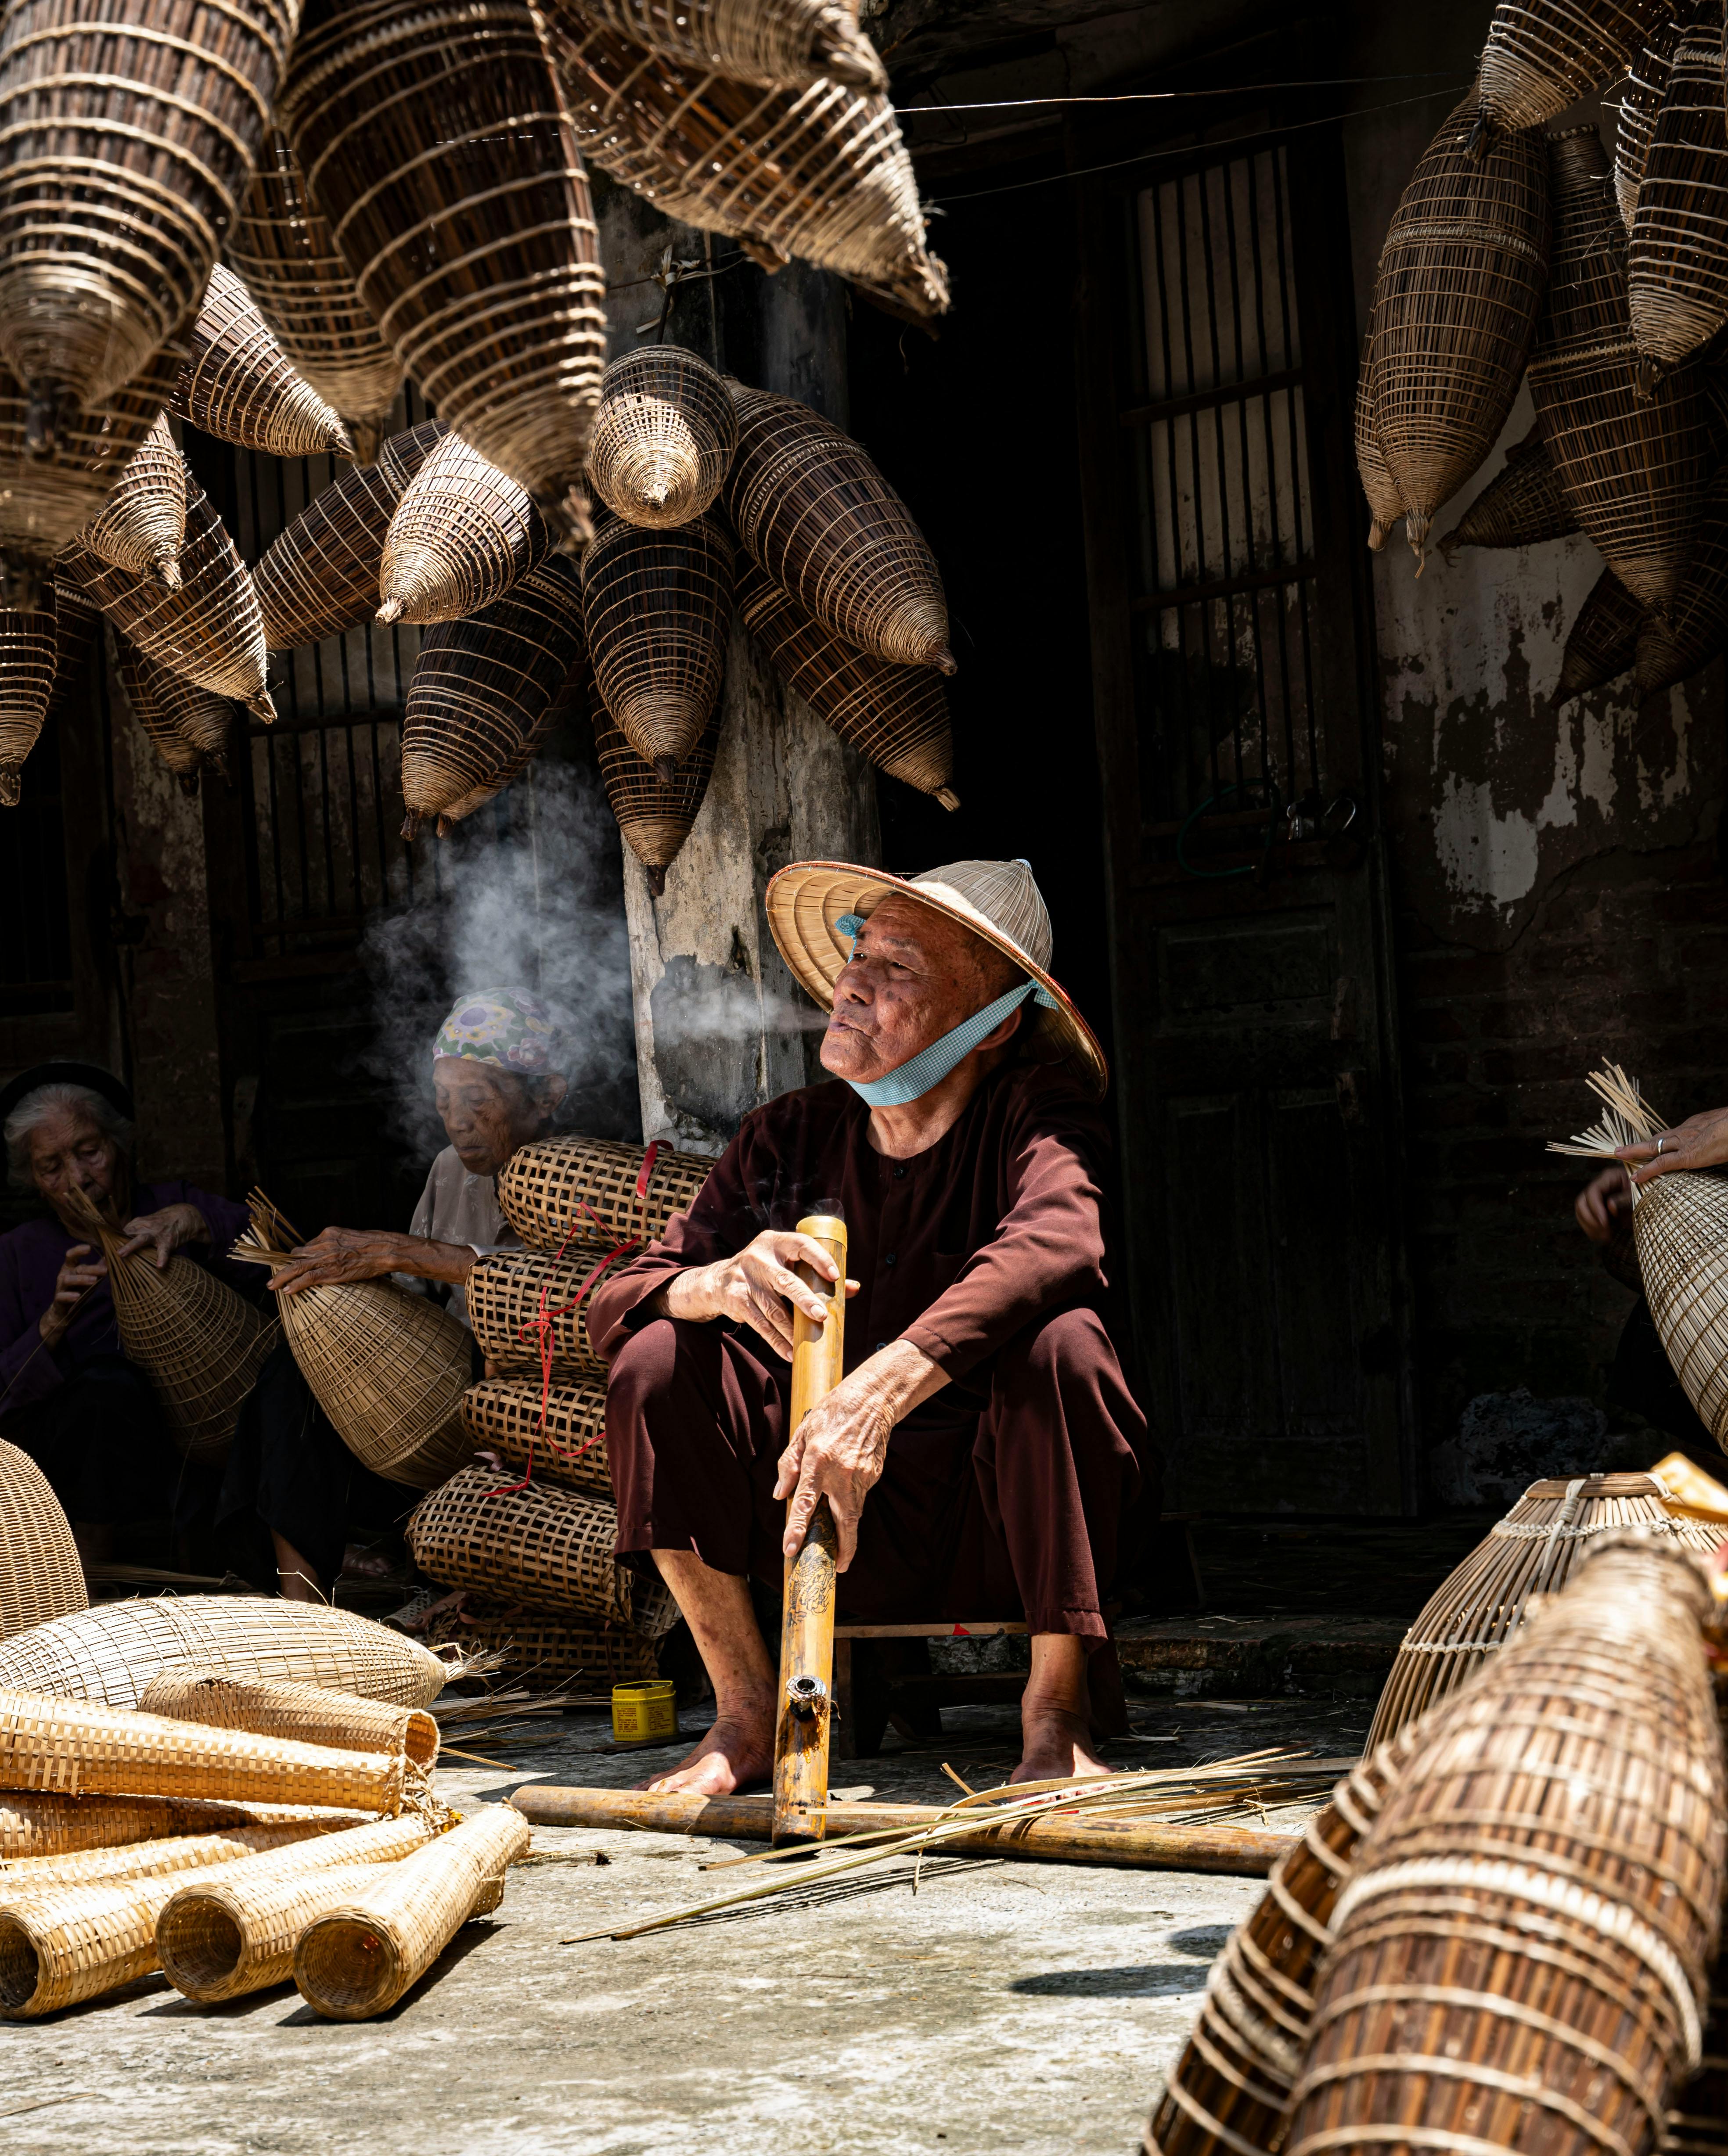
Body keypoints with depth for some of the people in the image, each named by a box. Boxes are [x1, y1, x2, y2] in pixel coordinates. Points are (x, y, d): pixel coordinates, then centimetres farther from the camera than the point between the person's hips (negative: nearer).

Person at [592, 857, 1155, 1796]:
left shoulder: (1035, 1113, -11)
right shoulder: (789, 1139, -1)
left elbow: (1054, 1246, -35)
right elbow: (613, 1303, -6)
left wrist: (879, 1391, -48)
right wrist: (725, 1283, -30)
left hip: (1009, 1535, -3)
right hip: (857, 1538, 3)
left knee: (1060, 1343, -31)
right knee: (656, 1364, -16)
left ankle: (1056, 1716, -16)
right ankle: (748, 1717, -5)